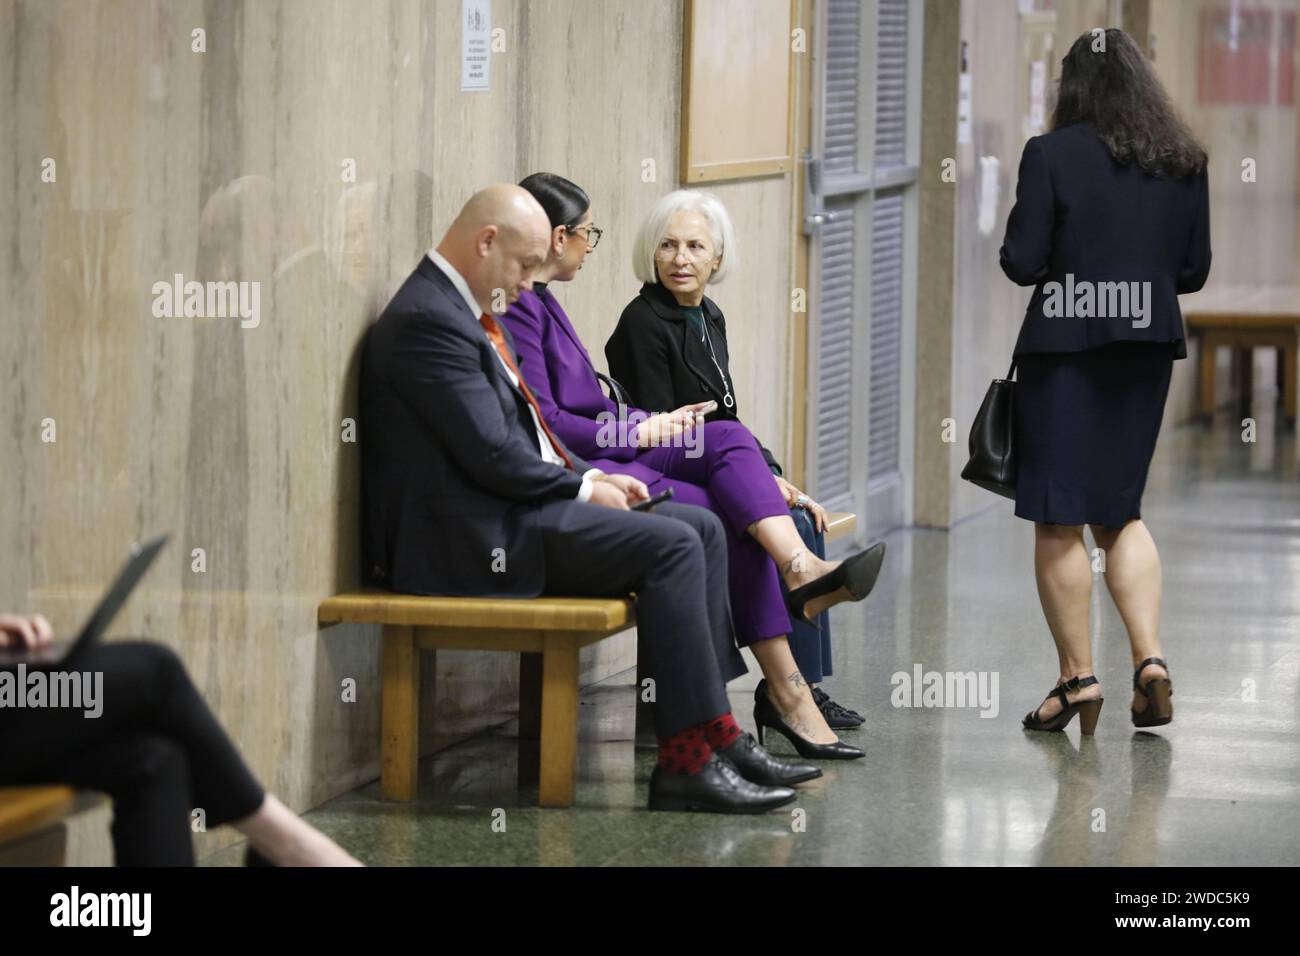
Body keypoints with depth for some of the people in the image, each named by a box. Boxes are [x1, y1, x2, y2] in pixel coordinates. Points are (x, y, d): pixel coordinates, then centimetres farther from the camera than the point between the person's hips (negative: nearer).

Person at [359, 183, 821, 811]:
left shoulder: (463, 311, 18)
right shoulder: (427, 321, -17)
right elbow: (492, 454, -22)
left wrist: (593, 475, 7)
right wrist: (583, 487, -8)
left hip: (511, 506, 11)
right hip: (472, 539, -11)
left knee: (702, 529, 5)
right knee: (670, 545, -20)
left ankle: (715, 733, 1)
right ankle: (688, 760, -19)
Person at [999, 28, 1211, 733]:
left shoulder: (1052, 155, -11)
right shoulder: (1183, 162, 3)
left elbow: (1021, 263, -12)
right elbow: (1195, 269, 8)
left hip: (1065, 351, -5)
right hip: (1147, 352, 5)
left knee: (1059, 522, 4)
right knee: (1121, 511, 17)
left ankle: (1078, 678, 7)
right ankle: (1149, 657, 2)